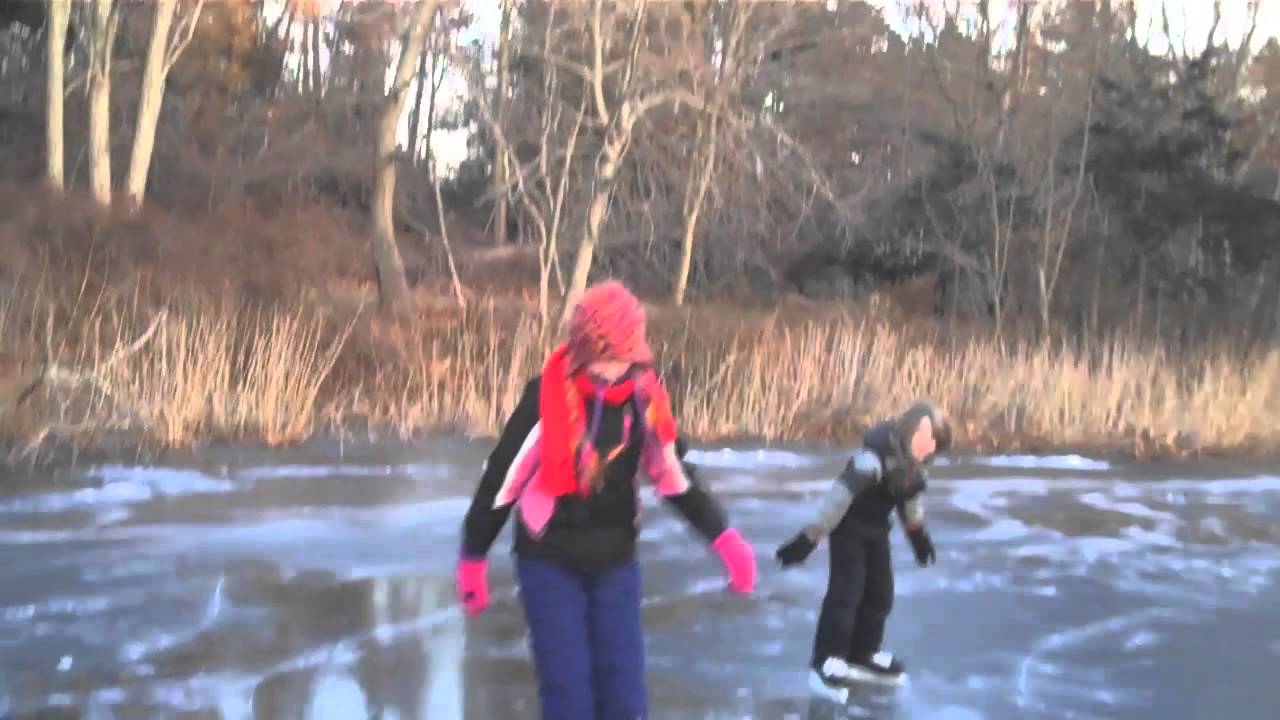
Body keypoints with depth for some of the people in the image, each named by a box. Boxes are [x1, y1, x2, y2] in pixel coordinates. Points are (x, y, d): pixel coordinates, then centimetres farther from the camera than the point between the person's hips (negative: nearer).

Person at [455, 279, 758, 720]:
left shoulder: (643, 397, -8)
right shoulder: (547, 398, -19)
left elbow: (674, 476, 3)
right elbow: (503, 477, -11)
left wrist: (724, 538, -6)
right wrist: (473, 560, -5)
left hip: (615, 560, 3)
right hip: (549, 561, -3)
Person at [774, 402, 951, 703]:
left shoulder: (910, 459, -5)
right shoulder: (876, 455, -32)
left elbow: (909, 493, 15)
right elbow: (842, 494, -32)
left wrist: (918, 533, 27)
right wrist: (809, 538, -30)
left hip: (876, 528, 8)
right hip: (850, 527, -8)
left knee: (880, 593, 13)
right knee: (845, 594, -9)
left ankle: (863, 655, 29)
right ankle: (824, 665, 1)